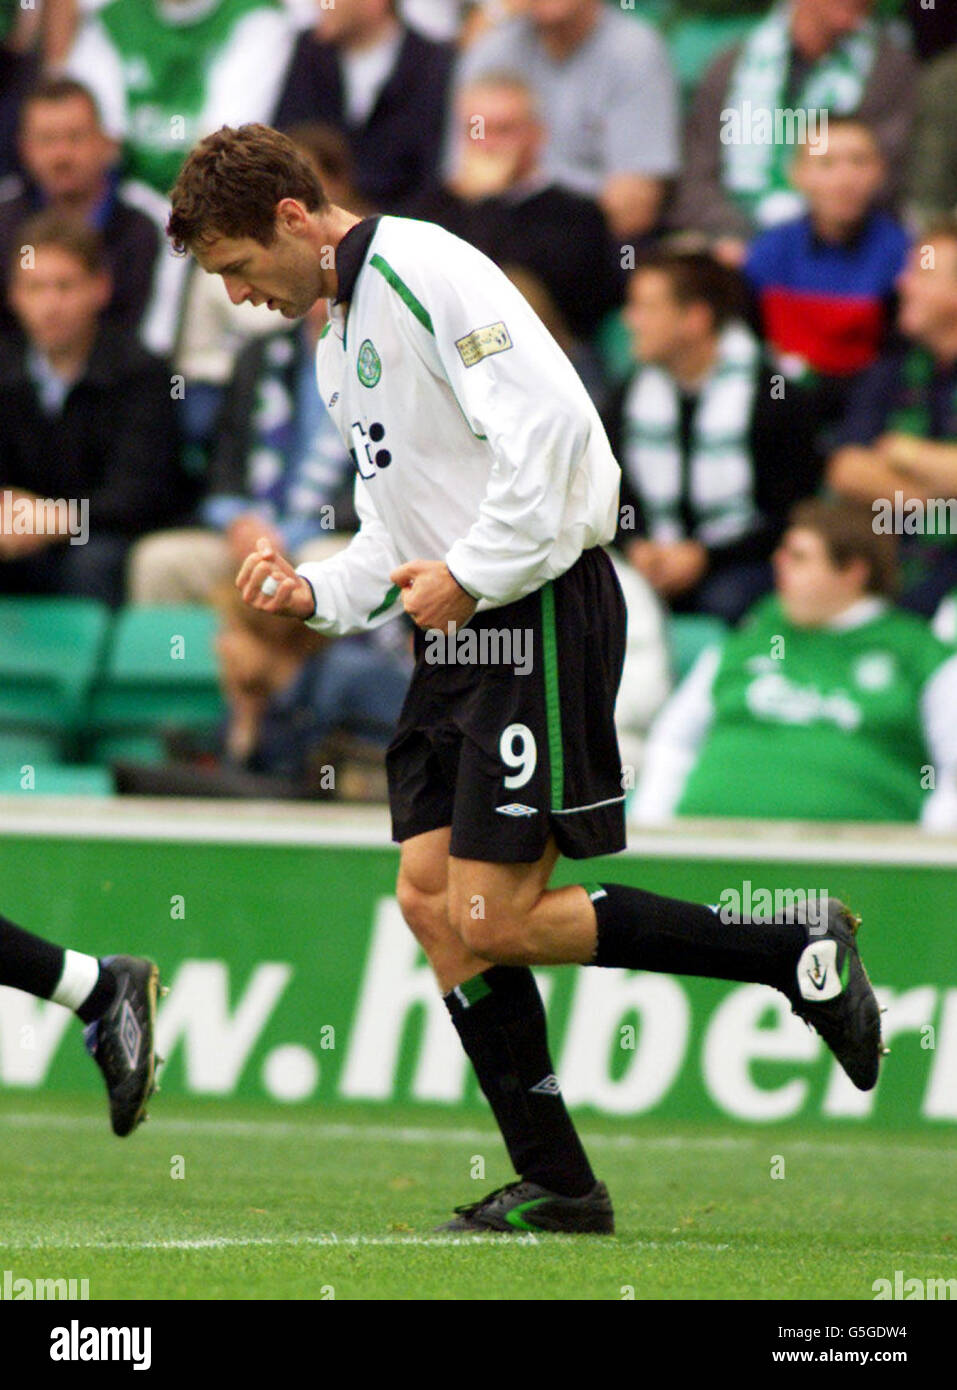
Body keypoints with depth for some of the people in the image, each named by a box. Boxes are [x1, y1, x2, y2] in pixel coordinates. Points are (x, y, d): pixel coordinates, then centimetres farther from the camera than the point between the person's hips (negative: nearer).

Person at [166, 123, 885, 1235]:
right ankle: (554, 1186, 6)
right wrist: (316, 591, 8)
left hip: (540, 614, -10)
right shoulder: (336, 331, 18)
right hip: (457, 637, 10)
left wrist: (468, 577, -18)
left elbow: (553, 431, -23)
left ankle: (799, 955, -1)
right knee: (431, 901, 2)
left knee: (494, 922, -12)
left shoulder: (425, 272, -13)